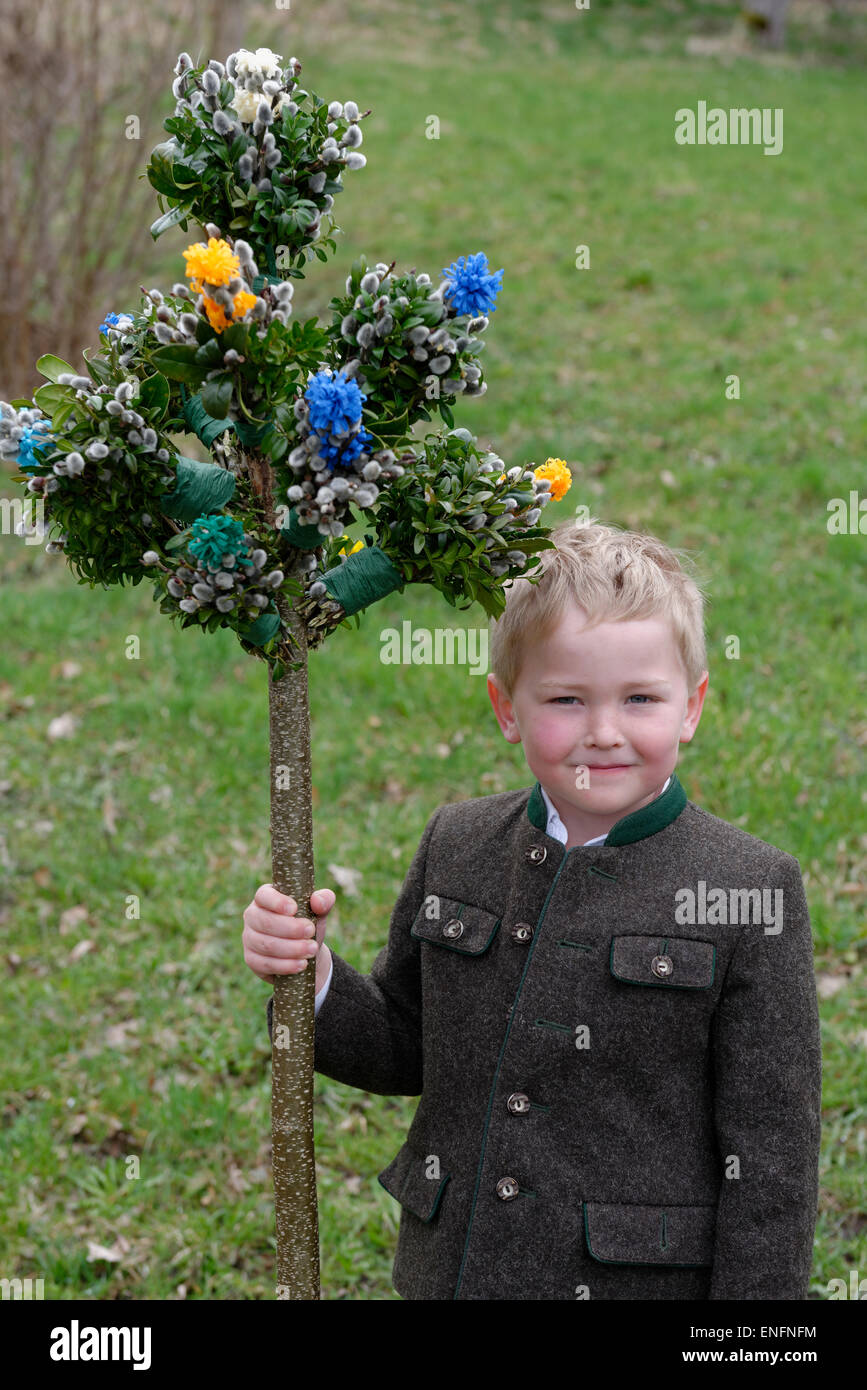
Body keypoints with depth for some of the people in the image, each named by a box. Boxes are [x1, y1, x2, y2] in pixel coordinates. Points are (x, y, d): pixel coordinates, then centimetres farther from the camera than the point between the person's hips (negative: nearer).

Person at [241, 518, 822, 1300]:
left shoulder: (749, 891, -12)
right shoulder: (455, 848, 1)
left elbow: (768, 1154, -10)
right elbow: (404, 1051, 10)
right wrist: (312, 980, -8)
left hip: (639, 1280, -4)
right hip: (451, 1268, 4)